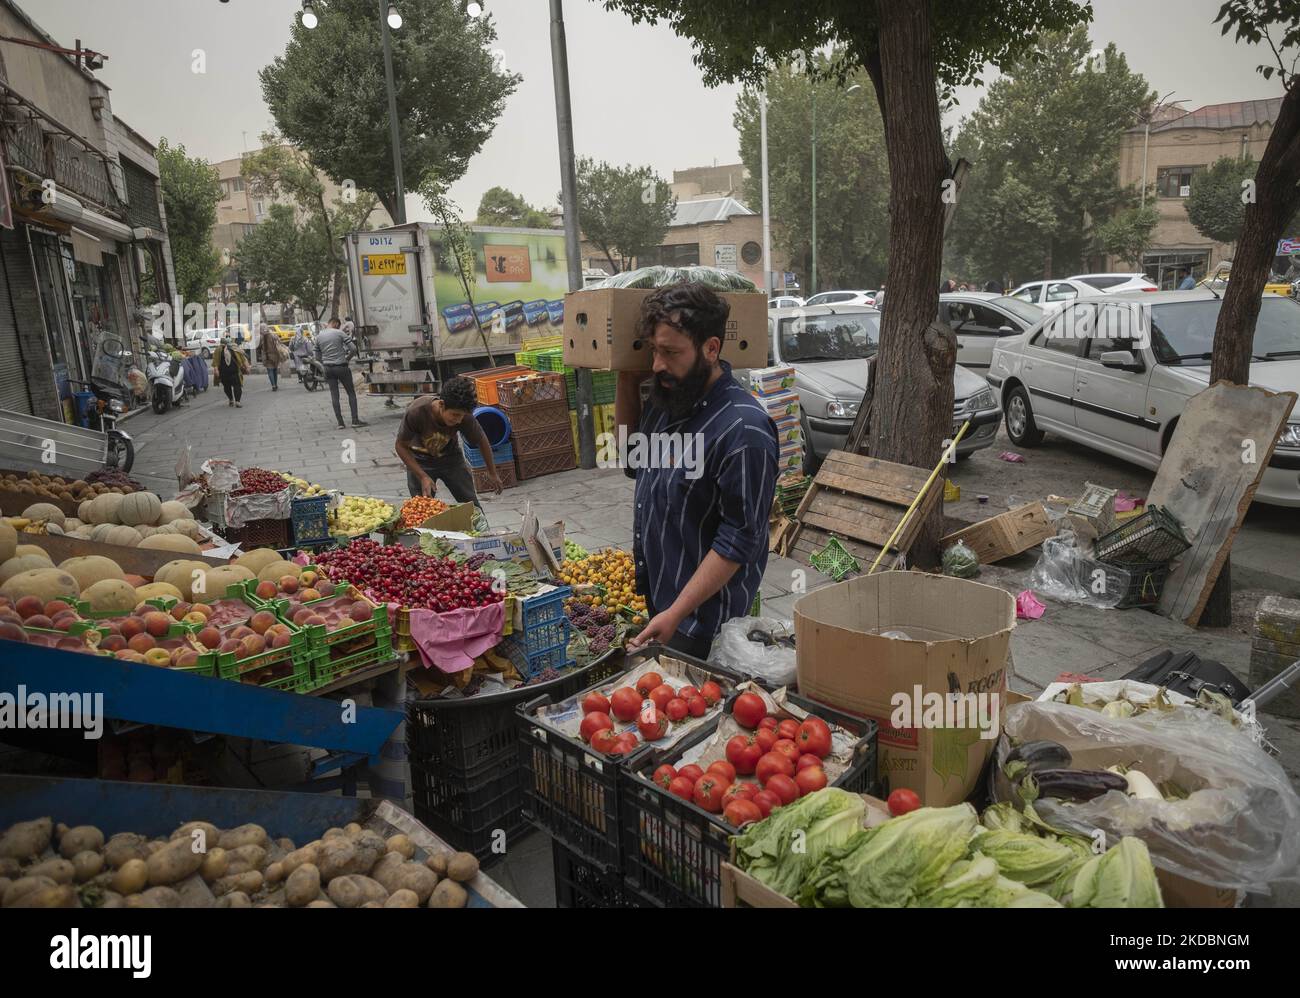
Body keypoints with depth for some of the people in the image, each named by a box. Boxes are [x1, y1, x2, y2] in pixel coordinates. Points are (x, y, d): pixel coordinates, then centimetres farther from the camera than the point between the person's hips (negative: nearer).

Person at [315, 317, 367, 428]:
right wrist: (347, 358, 5)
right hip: (341, 367, -4)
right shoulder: (339, 333, -5)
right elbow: (353, 348, -10)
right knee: (351, 393, 5)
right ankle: (355, 420, -1)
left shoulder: (319, 337, 8)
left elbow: (317, 357, 12)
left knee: (334, 395, 5)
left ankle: (340, 422, 3)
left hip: (328, 369, 4)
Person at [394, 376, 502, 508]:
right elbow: (401, 446, -20)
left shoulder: (464, 416, -29)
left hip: (450, 456, 2)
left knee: (472, 507, 0)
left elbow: (482, 441, -9)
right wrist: (423, 476, -27)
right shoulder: (415, 412, -35)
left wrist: (492, 473, 3)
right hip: (420, 460, -2)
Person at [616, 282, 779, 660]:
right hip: (655, 600, 8)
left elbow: (738, 541, -23)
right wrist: (627, 381, 7)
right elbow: (633, 462, 20)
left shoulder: (742, 428, -24)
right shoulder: (668, 399, 3)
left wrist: (676, 614, -22)